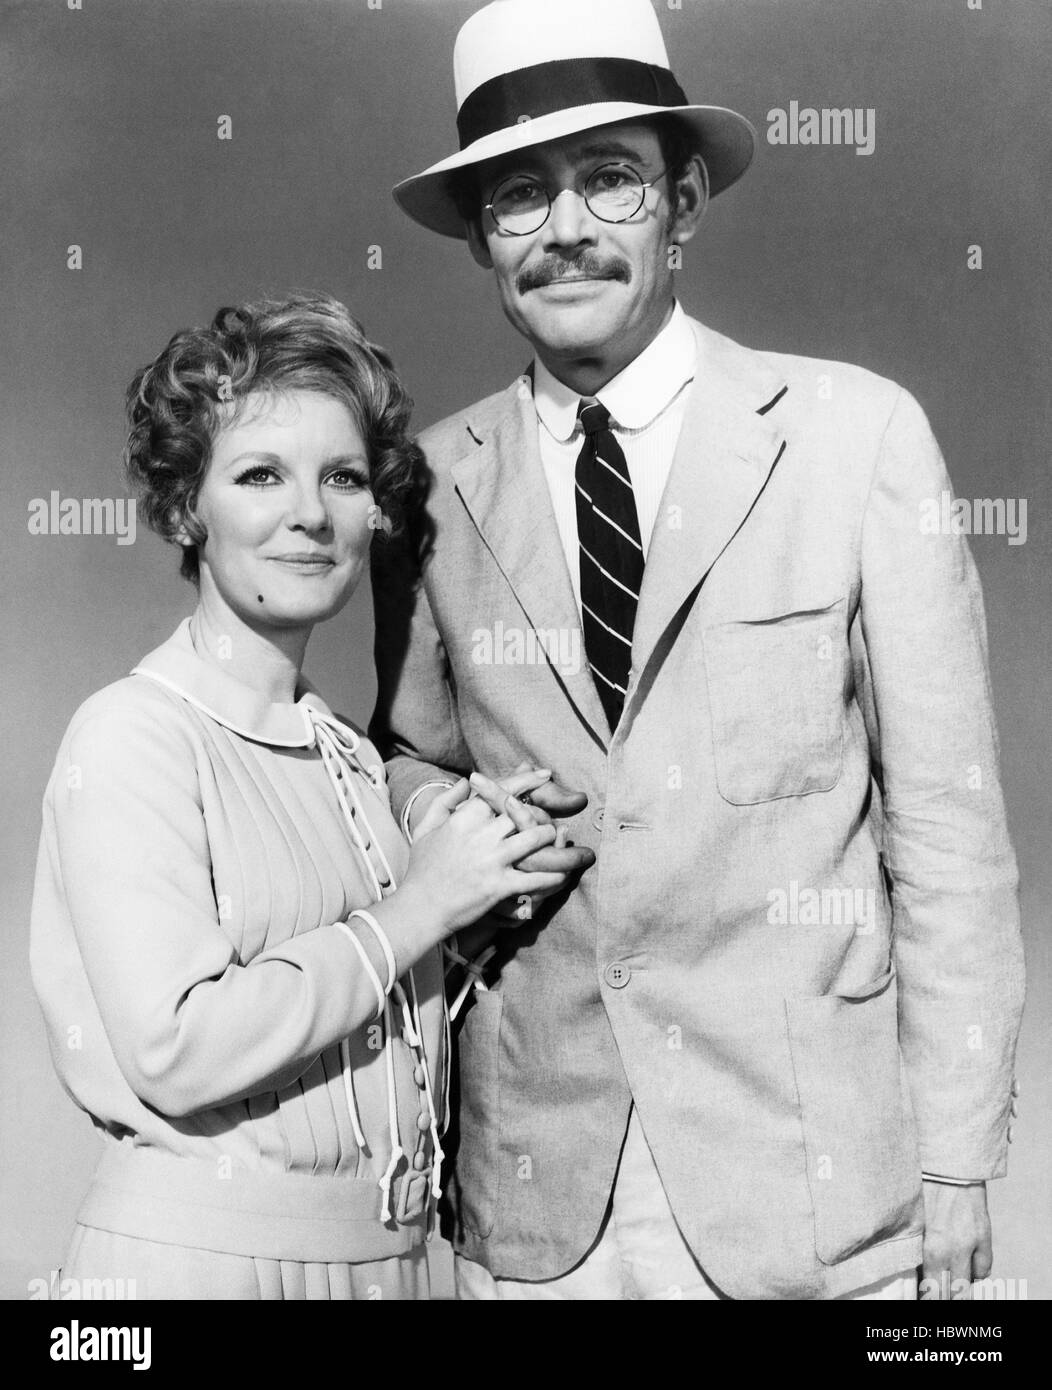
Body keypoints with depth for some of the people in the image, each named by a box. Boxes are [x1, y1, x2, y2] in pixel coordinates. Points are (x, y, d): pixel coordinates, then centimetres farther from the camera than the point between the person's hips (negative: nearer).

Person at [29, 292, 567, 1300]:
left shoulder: (350, 759, 6)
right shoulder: (132, 735, -12)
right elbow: (173, 1049, -21)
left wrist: (479, 871, -2)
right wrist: (415, 908, -16)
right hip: (195, 1249, -6)